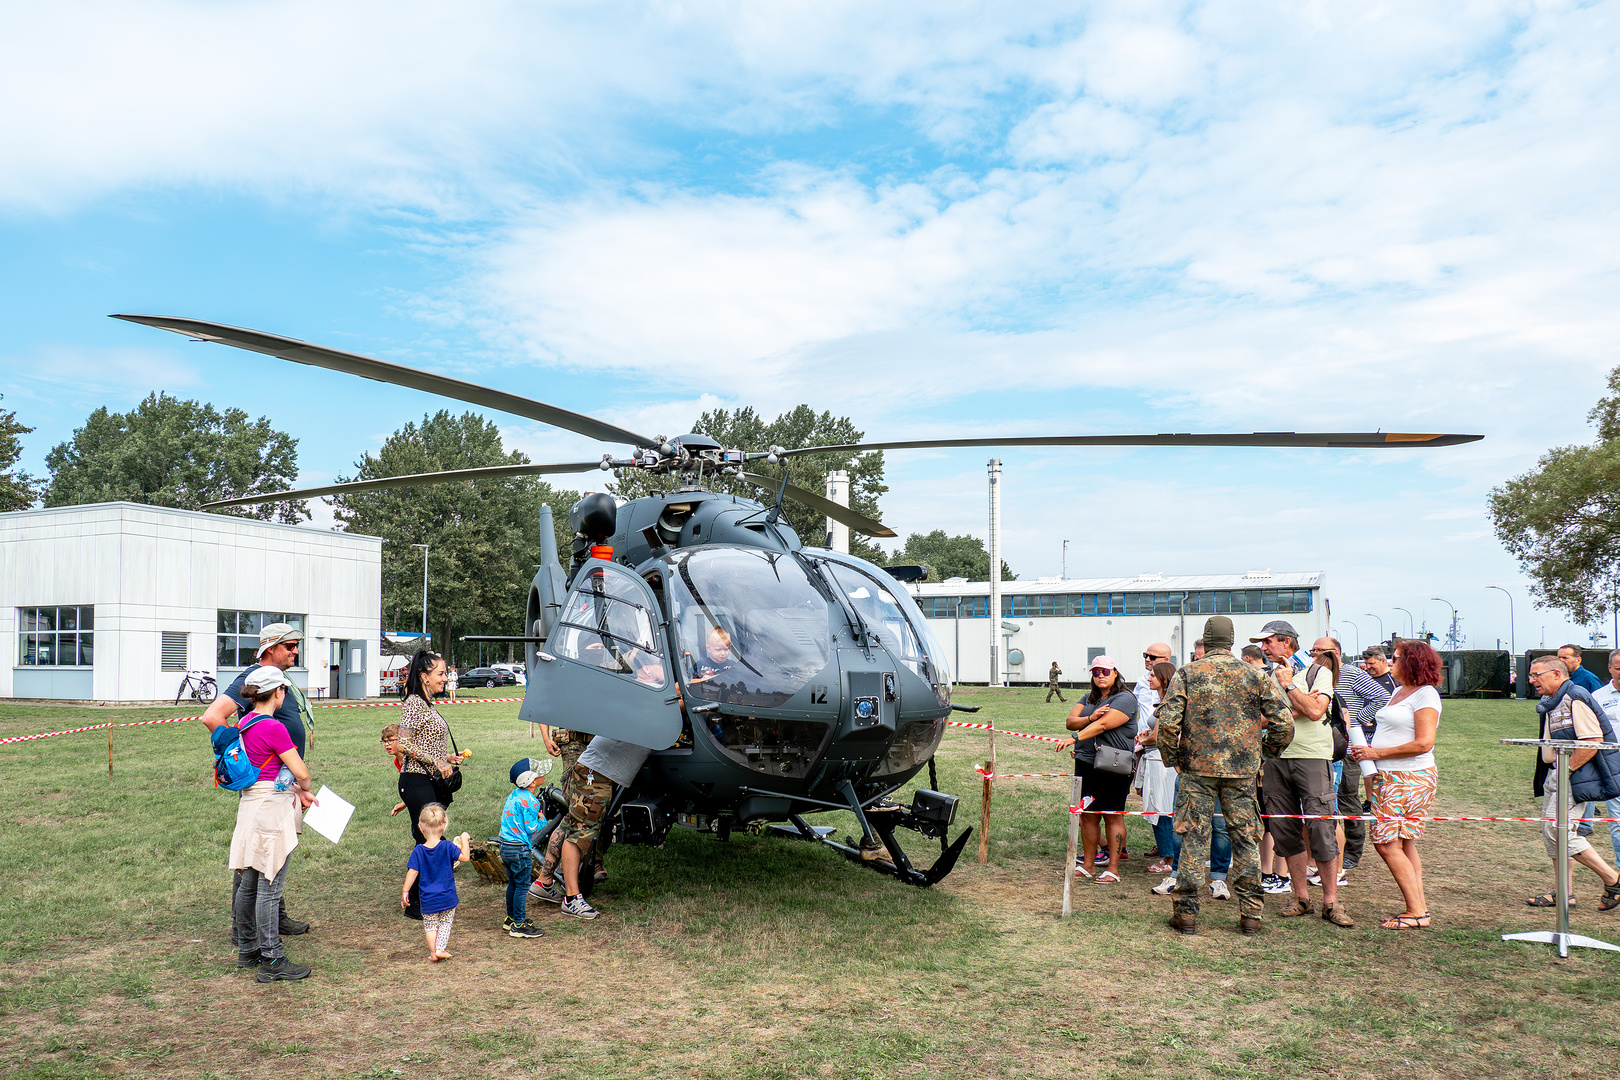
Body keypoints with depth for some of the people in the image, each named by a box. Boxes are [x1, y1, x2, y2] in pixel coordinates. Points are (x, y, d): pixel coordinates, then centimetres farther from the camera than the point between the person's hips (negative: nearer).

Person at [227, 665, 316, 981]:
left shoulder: (246, 723, 10)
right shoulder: (273, 727, -18)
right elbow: (301, 772, -17)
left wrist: (296, 790, 16)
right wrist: (304, 786, 5)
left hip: (251, 804, 10)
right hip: (272, 807, -10)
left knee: (249, 882, 17)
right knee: (270, 886, -5)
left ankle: (247, 949, 29)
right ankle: (272, 961, 0)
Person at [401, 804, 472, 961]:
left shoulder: (418, 851, -9)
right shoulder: (447, 847, -14)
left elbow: (412, 872, -9)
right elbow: (465, 857, -14)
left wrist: (405, 892, -1)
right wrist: (465, 841, -2)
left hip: (427, 899, 1)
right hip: (447, 897, -1)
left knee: (430, 925, 16)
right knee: (445, 923, 16)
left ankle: (433, 953, 17)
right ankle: (440, 949, 7)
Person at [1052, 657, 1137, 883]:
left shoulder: (1125, 699, -7)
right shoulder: (1089, 699, 16)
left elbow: (1103, 725, -20)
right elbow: (1070, 722, 4)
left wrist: (1074, 738, -29)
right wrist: (1090, 718, -16)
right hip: (1086, 762, 7)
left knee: (1113, 816, 0)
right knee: (1088, 814, 9)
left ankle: (1112, 871, 7)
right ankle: (1087, 866, 19)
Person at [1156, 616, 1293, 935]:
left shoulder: (1186, 675, -2)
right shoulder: (1255, 675, 2)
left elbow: (1167, 722, -10)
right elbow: (1284, 723, -1)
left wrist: (1172, 758, 5)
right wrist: (1266, 752, 15)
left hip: (1197, 768, -1)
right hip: (1242, 770, 1)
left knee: (1194, 840, 4)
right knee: (1246, 839, 11)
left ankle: (1187, 913, 8)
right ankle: (1251, 912, 15)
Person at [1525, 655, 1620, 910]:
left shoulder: (1575, 698, -14)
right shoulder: (1550, 705, 17)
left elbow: (1593, 741, -21)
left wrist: (1566, 770, -18)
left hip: (1577, 776, -10)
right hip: (1560, 775, 10)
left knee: (1559, 831, -14)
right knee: (1550, 832, 9)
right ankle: (1565, 893, 16)